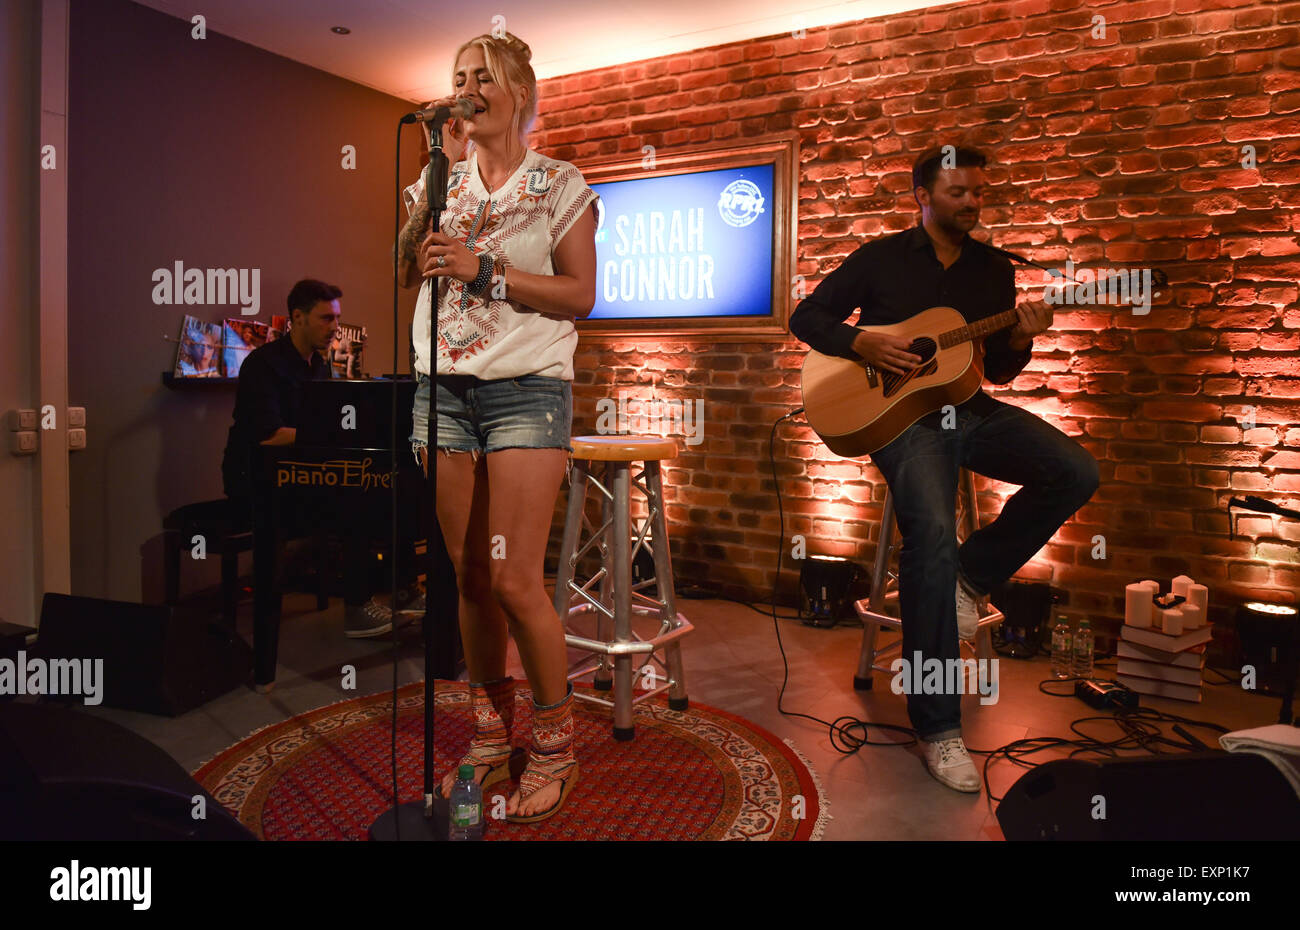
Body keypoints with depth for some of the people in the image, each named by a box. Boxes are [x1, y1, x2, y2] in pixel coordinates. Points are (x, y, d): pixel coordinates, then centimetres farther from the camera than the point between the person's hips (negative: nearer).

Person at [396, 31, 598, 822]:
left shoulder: (560, 185, 5)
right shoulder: (443, 178, 17)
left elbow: (581, 295, -4)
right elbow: (407, 270, 2)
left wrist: (485, 270, -12)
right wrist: (442, 167, -3)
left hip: (526, 390, -4)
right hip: (444, 390, 4)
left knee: (513, 579, -10)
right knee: (469, 576, 6)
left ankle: (555, 748, 8)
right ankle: (490, 740, 21)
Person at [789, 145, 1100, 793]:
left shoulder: (995, 269, 15)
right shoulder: (880, 258, 4)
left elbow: (999, 370, 16)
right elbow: (806, 318, 4)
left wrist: (1020, 339, -6)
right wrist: (861, 343, -12)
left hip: (970, 409, 5)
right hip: (899, 415, -5)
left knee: (1076, 472, -19)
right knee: (932, 533, -29)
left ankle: (971, 575, 1)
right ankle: (937, 728, -20)